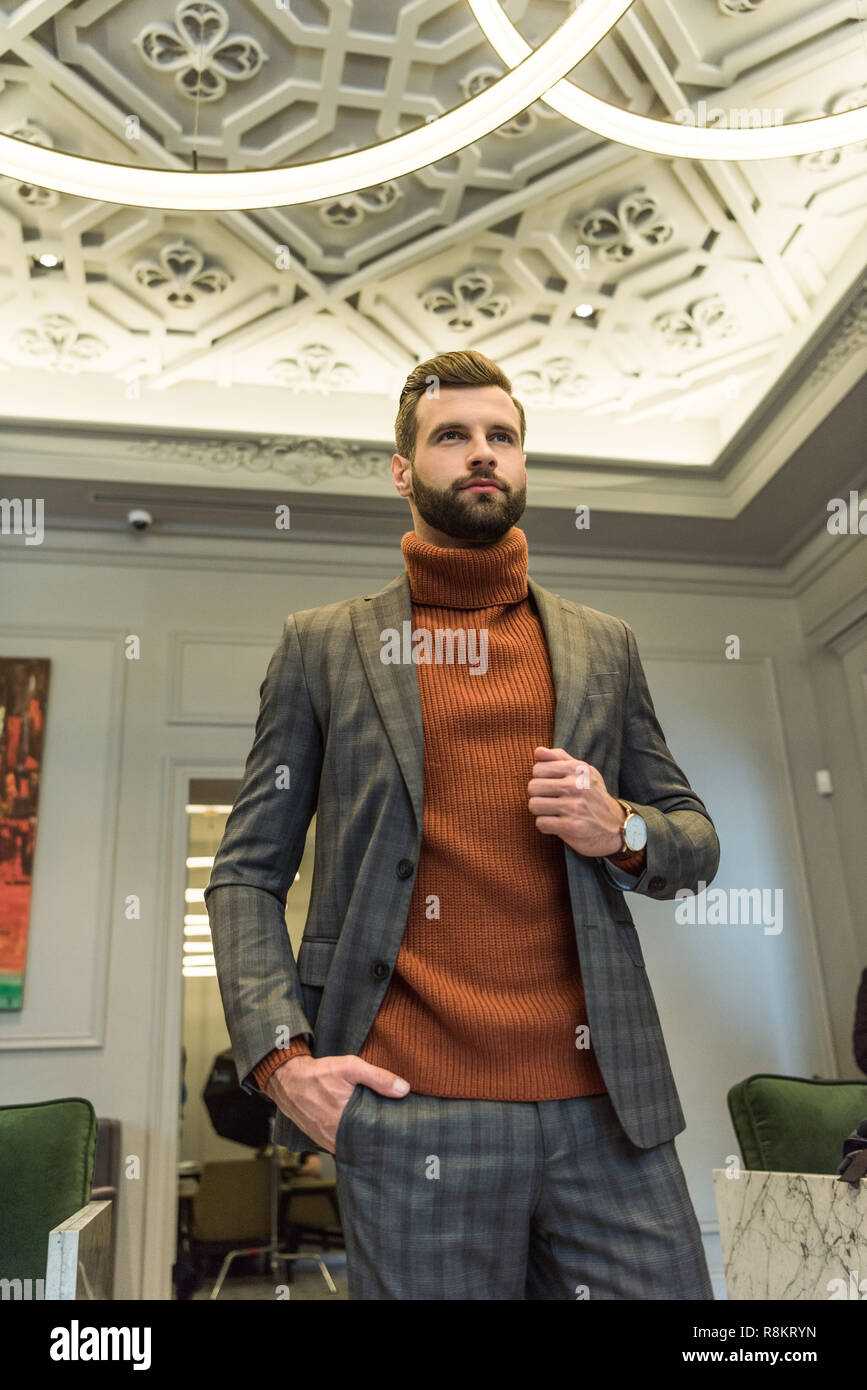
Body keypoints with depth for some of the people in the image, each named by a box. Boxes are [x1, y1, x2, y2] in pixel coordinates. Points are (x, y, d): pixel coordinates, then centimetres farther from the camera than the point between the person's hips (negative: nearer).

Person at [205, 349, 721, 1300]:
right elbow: (246, 872, 4)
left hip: (606, 1110, 3)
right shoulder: (321, 647, 5)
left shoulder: (602, 647, 11)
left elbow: (694, 842, 17)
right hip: (412, 1119, -2)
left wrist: (621, 831, -6)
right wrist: (281, 1056, -9)